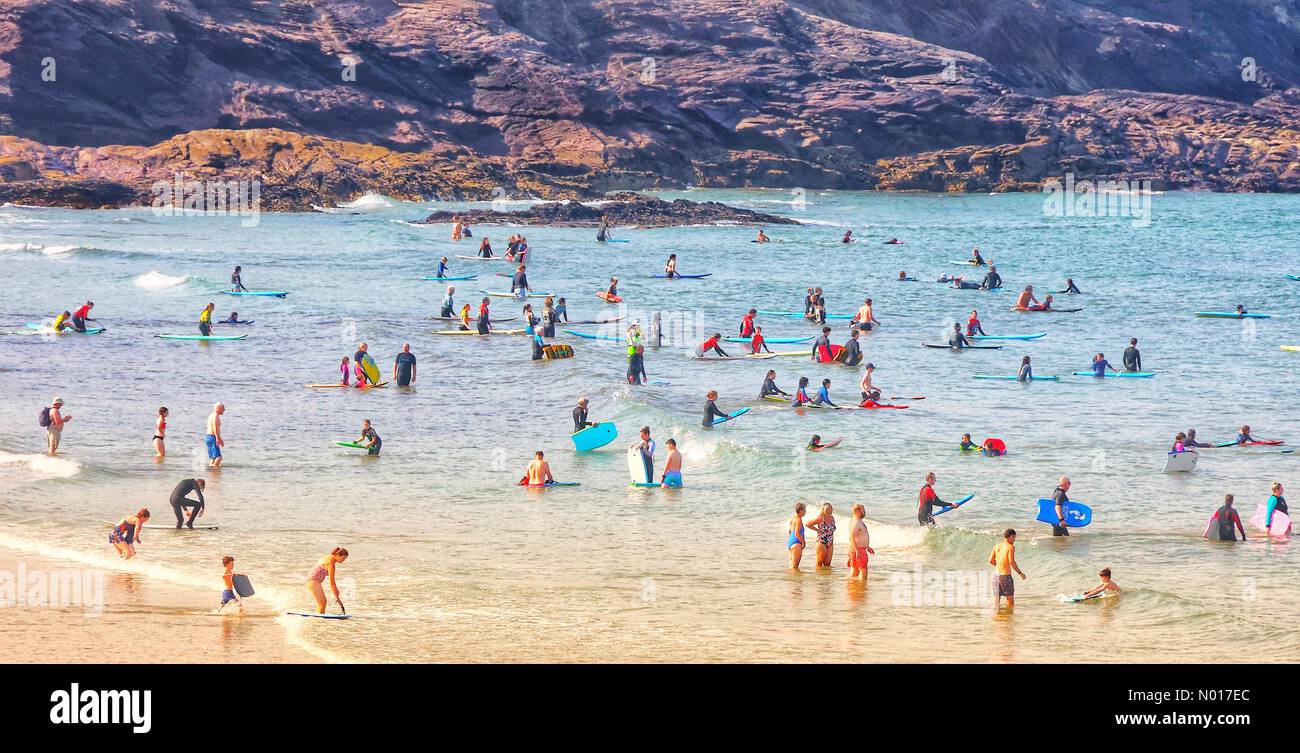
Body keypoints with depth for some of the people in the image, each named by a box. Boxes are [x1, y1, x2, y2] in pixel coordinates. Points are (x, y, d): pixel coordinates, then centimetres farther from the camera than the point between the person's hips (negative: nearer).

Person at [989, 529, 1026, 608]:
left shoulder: (997, 546, 7)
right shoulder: (1010, 547, -11)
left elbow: (991, 561, 6)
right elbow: (1011, 562, -20)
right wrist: (1020, 573, -10)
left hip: (996, 574, 6)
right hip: (1006, 575, -6)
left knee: (996, 598, 11)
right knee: (1010, 598, 8)